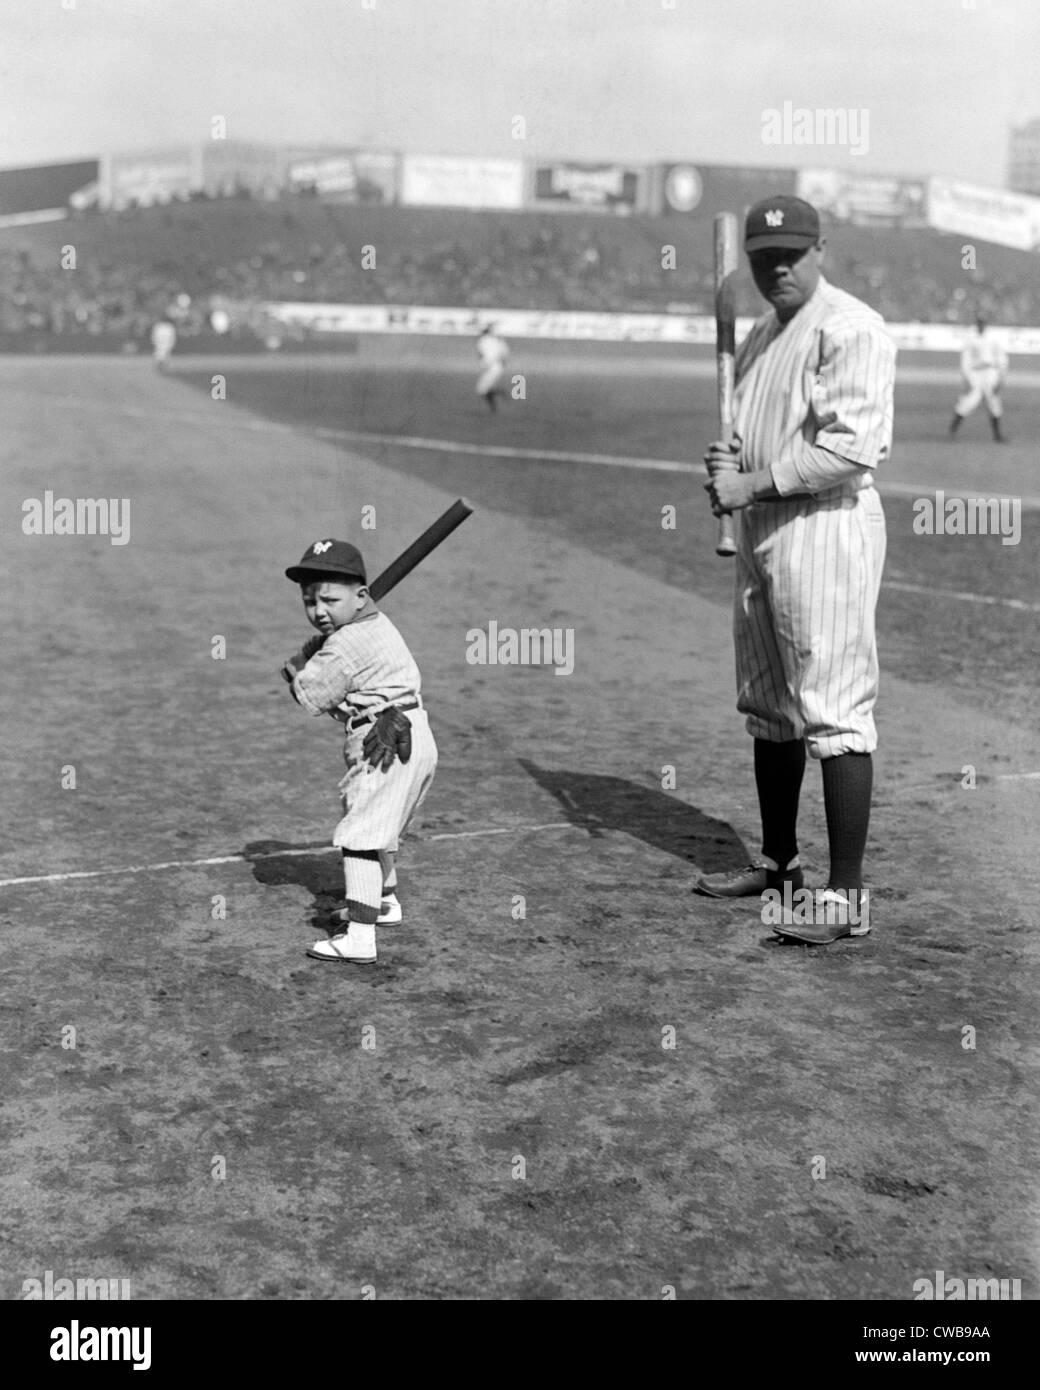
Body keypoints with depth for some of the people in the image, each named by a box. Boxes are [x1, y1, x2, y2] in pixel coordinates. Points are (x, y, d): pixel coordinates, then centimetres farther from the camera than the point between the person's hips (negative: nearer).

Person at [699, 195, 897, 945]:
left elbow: (854, 446, -21)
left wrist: (751, 484, -18)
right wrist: (726, 460, 4)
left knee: (836, 712, -10)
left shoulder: (850, 328, -11)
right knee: (767, 707, 16)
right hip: (761, 531, 10)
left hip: (825, 528, -10)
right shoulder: (760, 337, 18)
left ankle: (847, 895, -6)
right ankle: (779, 862, 29)